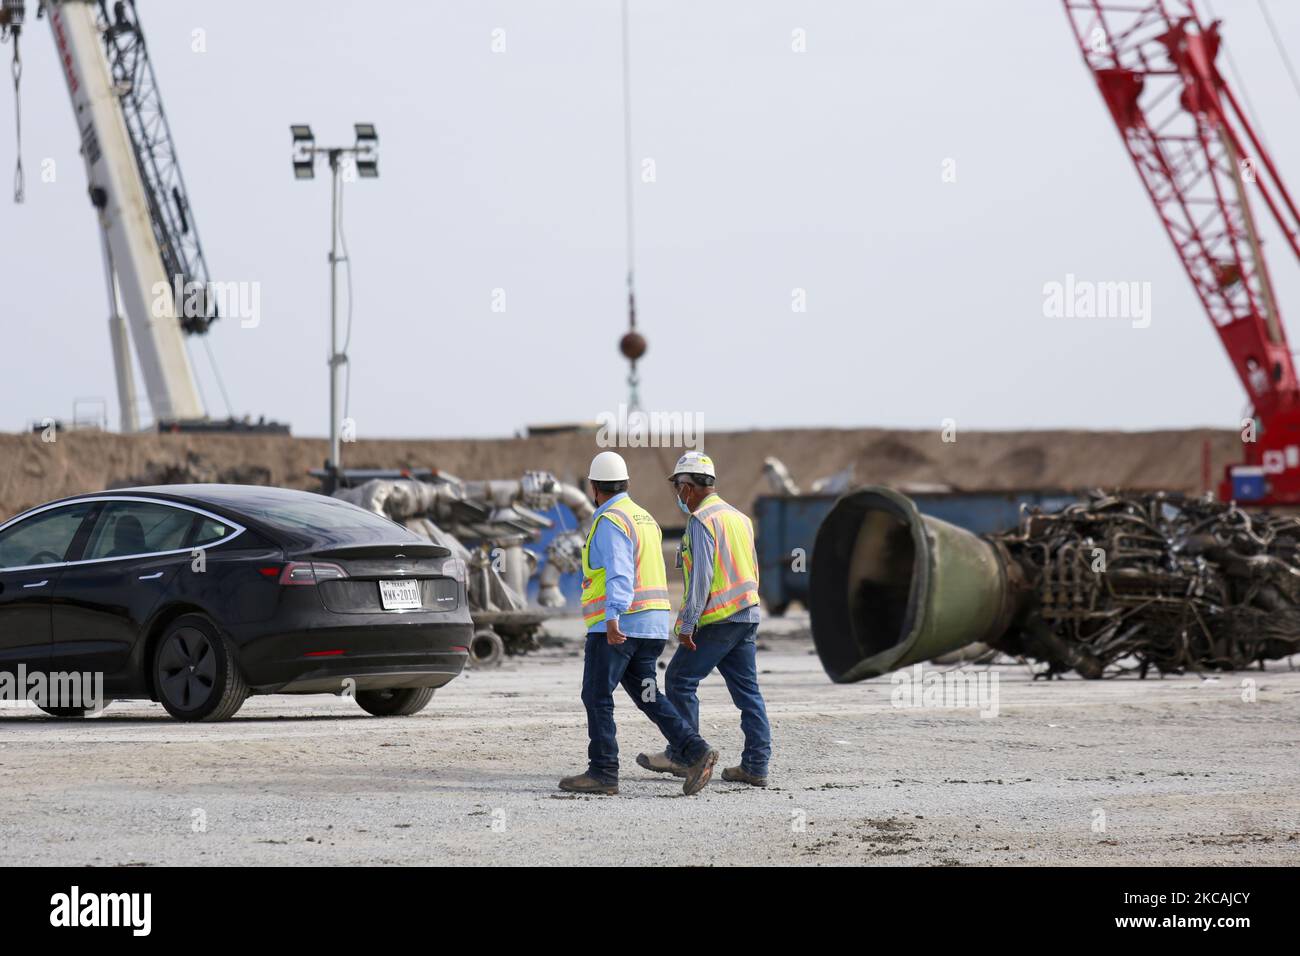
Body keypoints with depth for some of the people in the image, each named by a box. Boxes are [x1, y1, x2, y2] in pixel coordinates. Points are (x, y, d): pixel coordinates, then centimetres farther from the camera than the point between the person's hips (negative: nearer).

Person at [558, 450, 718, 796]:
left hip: (616, 626, -9)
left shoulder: (610, 522, -12)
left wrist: (613, 616, -37)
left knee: (597, 697, -1)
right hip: (651, 624, 9)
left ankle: (603, 773, -2)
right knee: (647, 695, 8)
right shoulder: (643, 518, 18)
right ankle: (695, 751, -7)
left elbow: (619, 573, -26)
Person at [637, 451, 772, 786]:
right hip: (747, 615, 8)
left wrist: (687, 623, -17)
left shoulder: (701, 520, -11)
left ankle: (682, 755, 6)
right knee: (747, 689, 6)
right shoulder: (739, 517, 16)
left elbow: (701, 576, -18)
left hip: (717, 619, -8)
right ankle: (755, 765, 2)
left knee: (680, 680, 2)